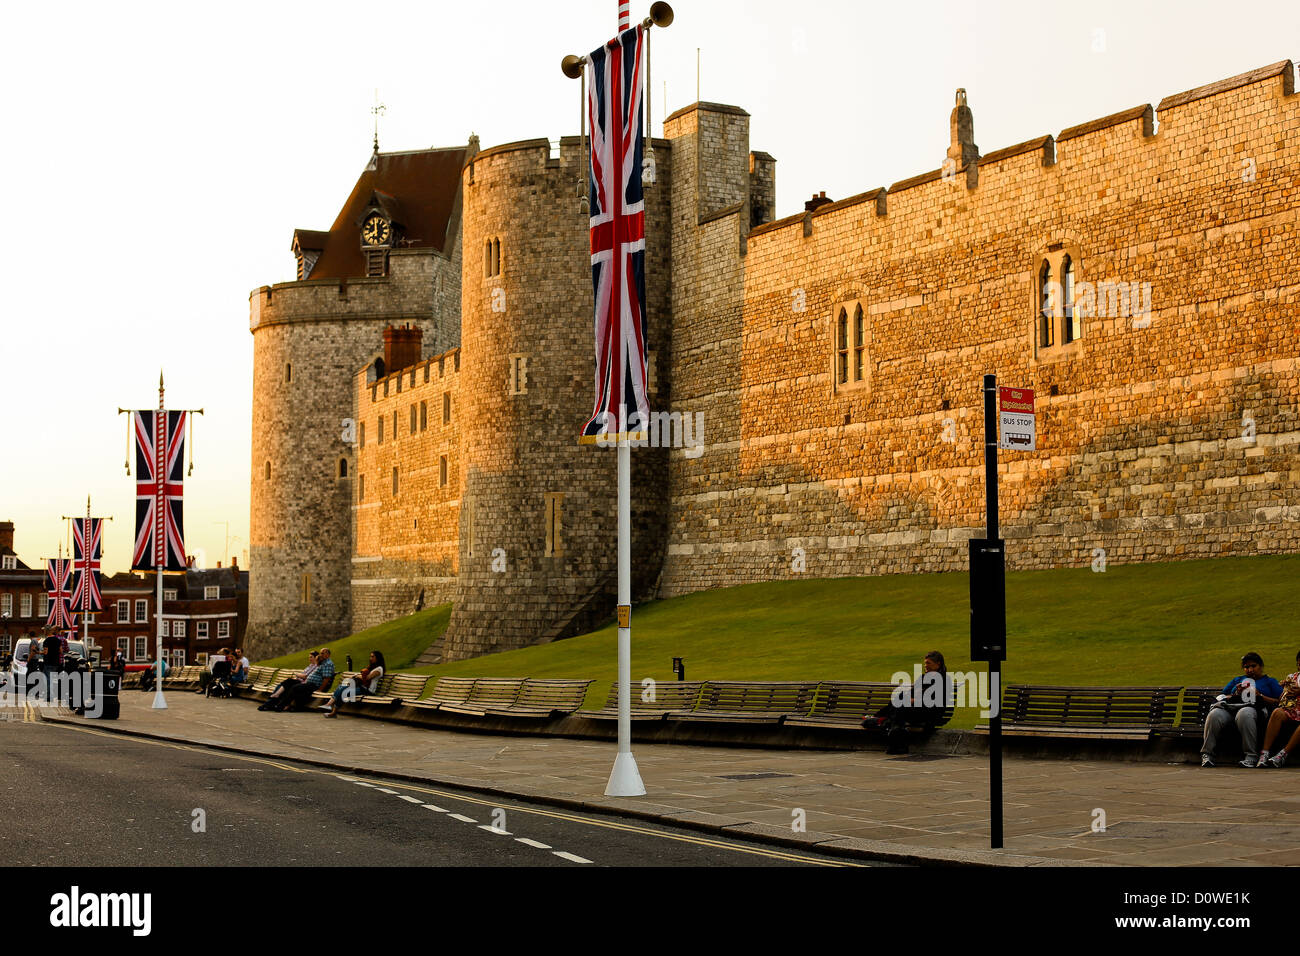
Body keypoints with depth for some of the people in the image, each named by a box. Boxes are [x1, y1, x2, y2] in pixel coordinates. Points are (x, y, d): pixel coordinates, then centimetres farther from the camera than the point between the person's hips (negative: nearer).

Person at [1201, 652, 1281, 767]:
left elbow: (1279, 702, 11)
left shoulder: (1270, 681, 26)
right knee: (1214, 715, -33)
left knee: (1244, 714, -43)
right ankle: (1207, 754, -33)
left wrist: (1260, 696, -1)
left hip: (1252, 707, -3)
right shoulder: (1237, 680, 36)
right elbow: (1223, 696, 28)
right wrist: (1235, 694, 9)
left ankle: (1251, 756, -42)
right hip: (1230, 706, 3)